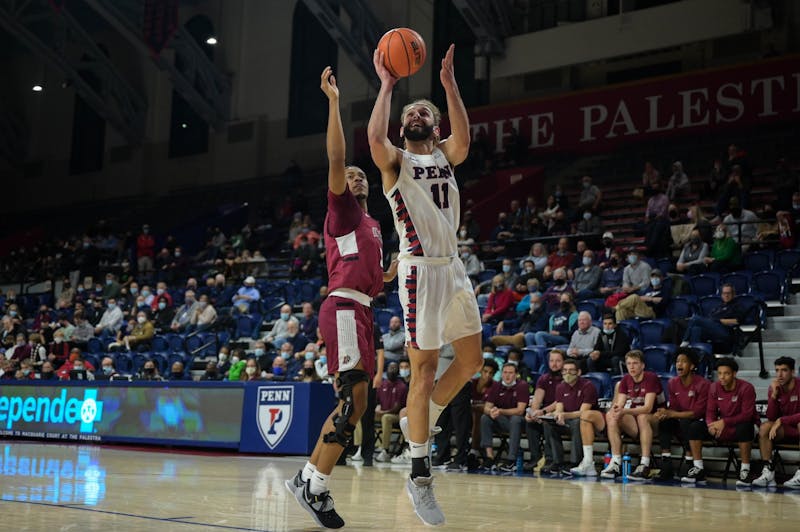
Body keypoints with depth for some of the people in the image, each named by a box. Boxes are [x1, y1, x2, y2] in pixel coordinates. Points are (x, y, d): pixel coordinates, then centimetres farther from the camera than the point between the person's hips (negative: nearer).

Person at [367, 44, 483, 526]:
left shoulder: (445, 156, 15)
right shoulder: (396, 161, 3)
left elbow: (464, 139, -10)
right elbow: (375, 139, -21)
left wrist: (449, 83, -16)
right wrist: (387, 86, -13)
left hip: (454, 267, 6)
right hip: (421, 269, -6)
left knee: (471, 361, 12)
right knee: (424, 370, -6)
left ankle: (421, 420, 33)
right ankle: (420, 477, 0)